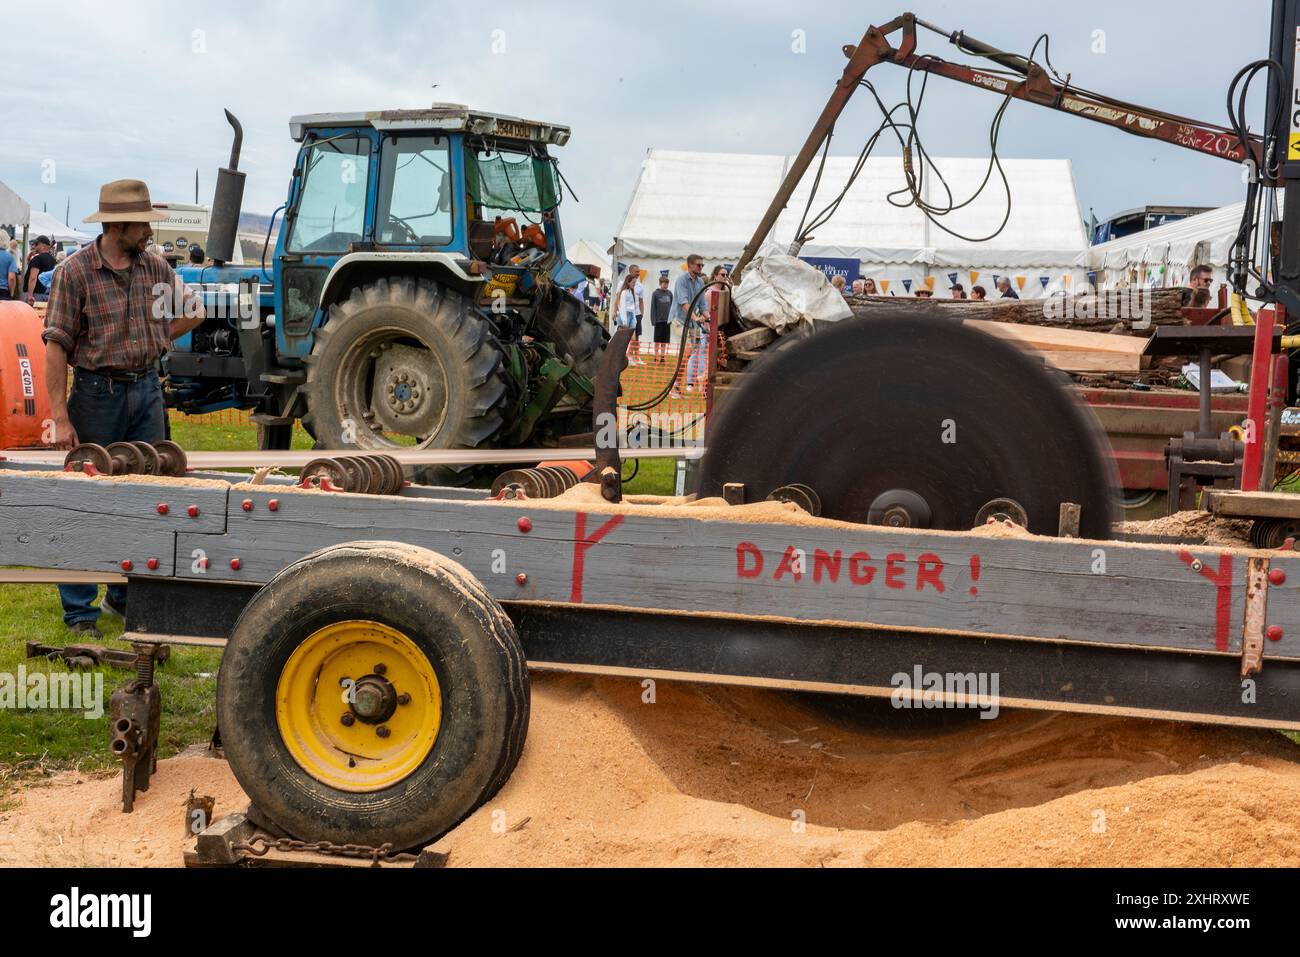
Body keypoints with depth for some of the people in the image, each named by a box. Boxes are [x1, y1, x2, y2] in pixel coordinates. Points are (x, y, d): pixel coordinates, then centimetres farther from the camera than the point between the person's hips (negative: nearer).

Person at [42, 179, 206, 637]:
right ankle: (79, 610, 13)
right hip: (97, 393, -5)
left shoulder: (157, 268, 4)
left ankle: (127, 596, 25)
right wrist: (60, 418, -16)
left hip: (147, 389, 5)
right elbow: (57, 346, -13)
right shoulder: (75, 271, -10)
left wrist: (190, 320, 0)